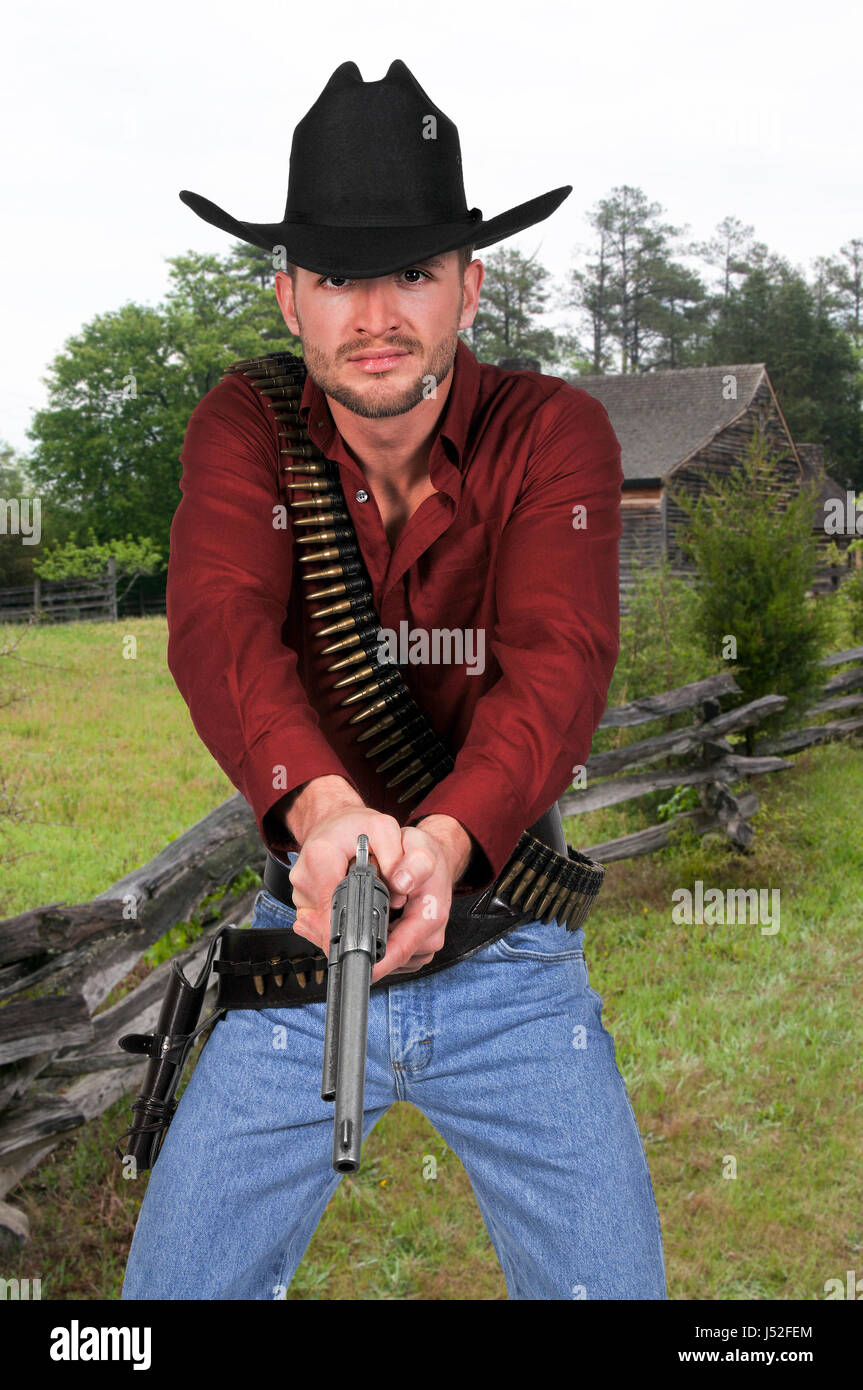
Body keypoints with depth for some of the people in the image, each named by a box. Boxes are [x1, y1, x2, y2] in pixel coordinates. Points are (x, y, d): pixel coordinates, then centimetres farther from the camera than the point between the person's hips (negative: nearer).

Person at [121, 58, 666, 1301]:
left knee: (612, 1280, 2)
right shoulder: (245, 429, -6)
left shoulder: (555, 432, -9)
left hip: (509, 943, 0)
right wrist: (325, 810, -44)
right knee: (171, 1287, 5)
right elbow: (220, 629, -23)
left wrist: (444, 840, -43)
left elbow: (557, 664, -23)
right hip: (301, 936, 1)